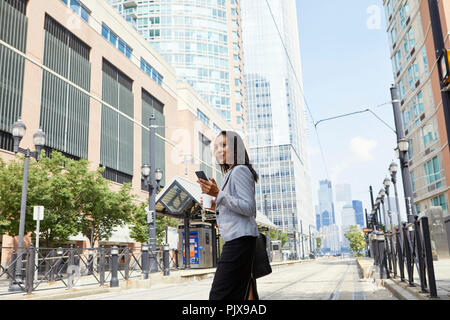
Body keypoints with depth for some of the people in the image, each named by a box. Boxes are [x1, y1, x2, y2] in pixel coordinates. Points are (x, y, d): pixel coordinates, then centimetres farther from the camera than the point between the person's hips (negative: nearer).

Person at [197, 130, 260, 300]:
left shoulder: (240, 170, -7)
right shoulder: (230, 173, 23)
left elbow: (249, 208, -15)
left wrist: (218, 194, -20)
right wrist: (216, 207, 14)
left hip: (239, 239, -10)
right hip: (237, 240, 10)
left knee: (219, 294, -12)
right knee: (245, 293, 11)